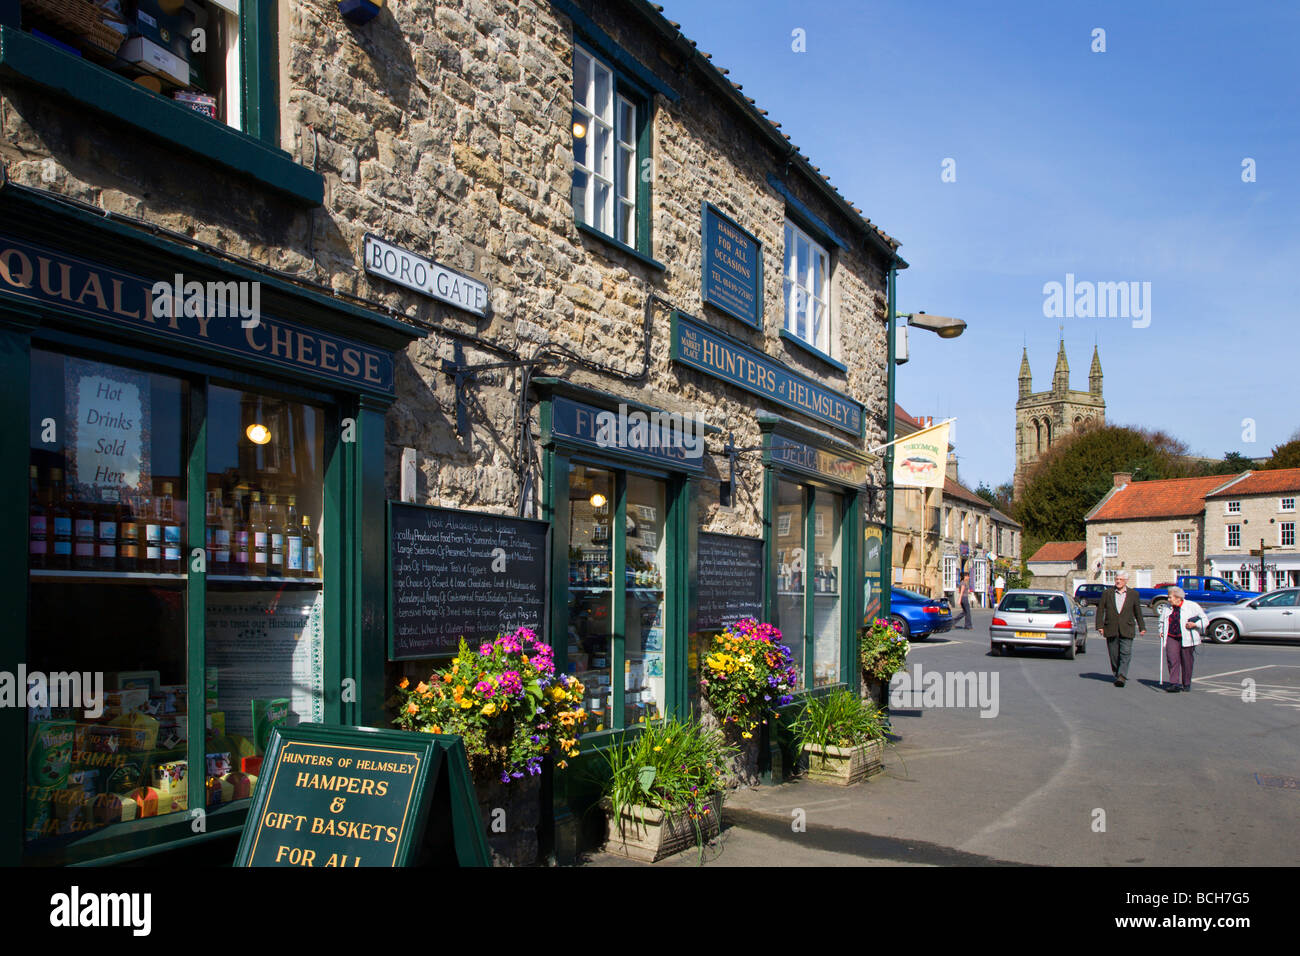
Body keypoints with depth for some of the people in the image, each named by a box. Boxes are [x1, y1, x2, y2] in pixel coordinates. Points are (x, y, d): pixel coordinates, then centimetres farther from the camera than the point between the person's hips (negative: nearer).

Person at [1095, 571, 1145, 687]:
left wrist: (1142, 627, 17)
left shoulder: (1133, 595, 8)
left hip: (1126, 629, -1)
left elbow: (1138, 612, 16)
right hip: (1111, 629, 1)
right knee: (1114, 654, 5)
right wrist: (1100, 625, -1)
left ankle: (1122, 676, -16)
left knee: (1125, 653, -12)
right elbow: (1100, 610, 6)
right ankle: (1117, 675, 18)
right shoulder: (1107, 593, 7)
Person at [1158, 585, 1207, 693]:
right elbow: (1162, 621, 24)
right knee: (1172, 660, -11)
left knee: (1186, 662, 3)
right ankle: (1174, 683, -14)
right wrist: (1161, 631, 7)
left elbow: (1205, 620, 3)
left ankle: (1186, 684, 18)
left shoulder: (1192, 606, -1)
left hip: (1187, 638, -3)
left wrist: (1195, 624, -15)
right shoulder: (1166, 607, 12)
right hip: (1171, 637, 3)